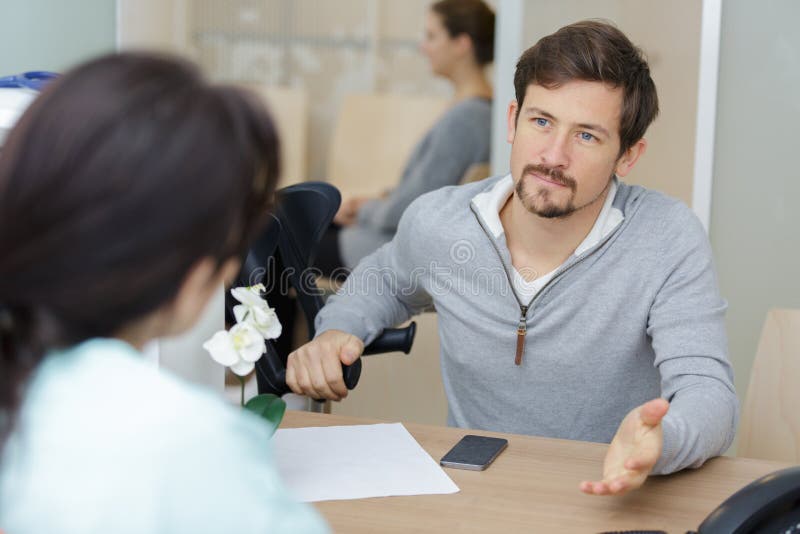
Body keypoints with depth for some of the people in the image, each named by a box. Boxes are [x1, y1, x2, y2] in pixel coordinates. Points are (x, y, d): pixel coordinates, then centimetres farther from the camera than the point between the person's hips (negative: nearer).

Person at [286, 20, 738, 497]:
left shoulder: (668, 239, -16)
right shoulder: (435, 222, -6)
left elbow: (709, 395, -22)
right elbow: (387, 280, 17)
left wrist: (657, 443, -44)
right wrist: (337, 330, -3)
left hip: (610, 506, 0)